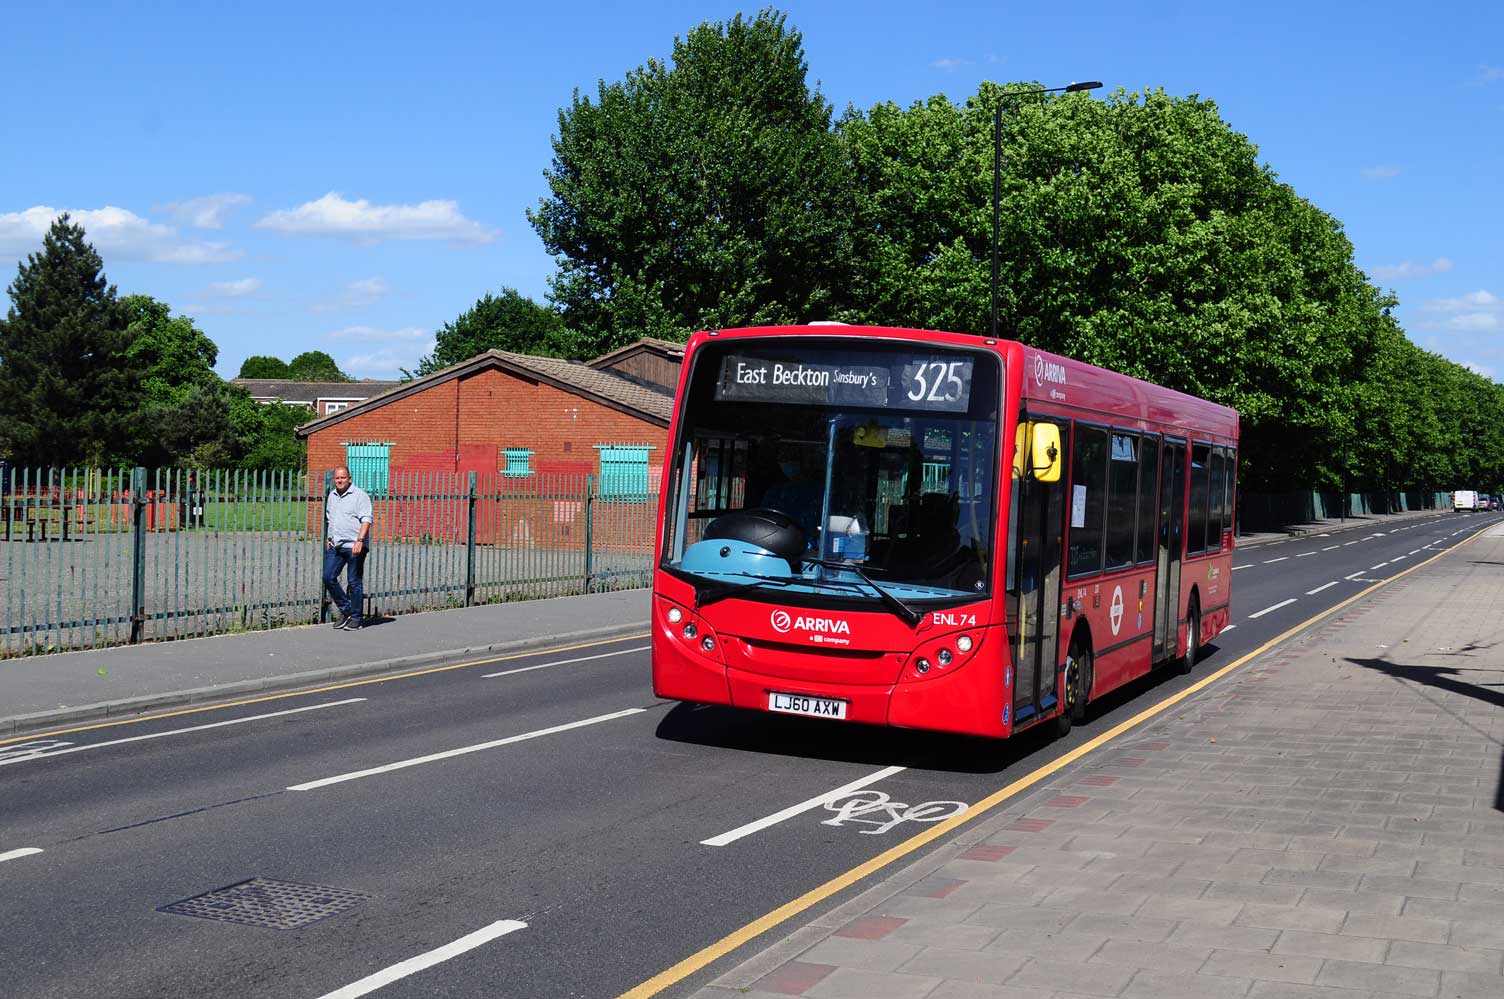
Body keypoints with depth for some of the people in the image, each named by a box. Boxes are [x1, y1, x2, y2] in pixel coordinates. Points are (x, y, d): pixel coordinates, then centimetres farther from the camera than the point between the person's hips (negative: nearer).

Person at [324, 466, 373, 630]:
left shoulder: (359, 495, -7)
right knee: (328, 577, 0)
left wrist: (360, 541, -24)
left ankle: (355, 619, 7)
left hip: (354, 547, -7)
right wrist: (327, 538, 23)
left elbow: (366, 520, -14)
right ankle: (345, 609, 16)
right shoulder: (332, 496, 15)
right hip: (335, 546, 7)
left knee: (354, 582, -2)